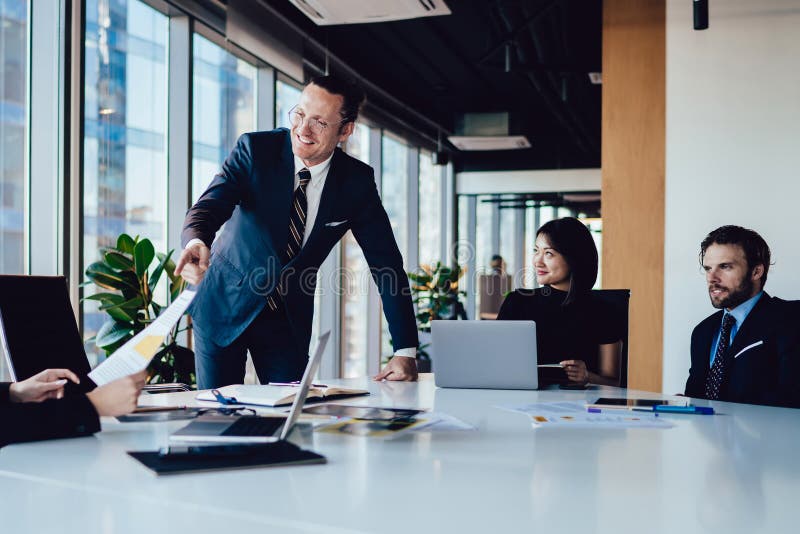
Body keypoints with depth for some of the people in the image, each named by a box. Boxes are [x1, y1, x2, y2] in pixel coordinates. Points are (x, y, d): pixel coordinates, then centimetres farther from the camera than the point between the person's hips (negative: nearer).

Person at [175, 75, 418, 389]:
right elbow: (209, 207, -25)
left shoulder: (357, 181, -9)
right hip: (225, 305, -1)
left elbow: (387, 264, -8)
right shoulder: (255, 149, -13)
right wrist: (196, 242, -51)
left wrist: (405, 351, -14)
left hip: (290, 318, 2)